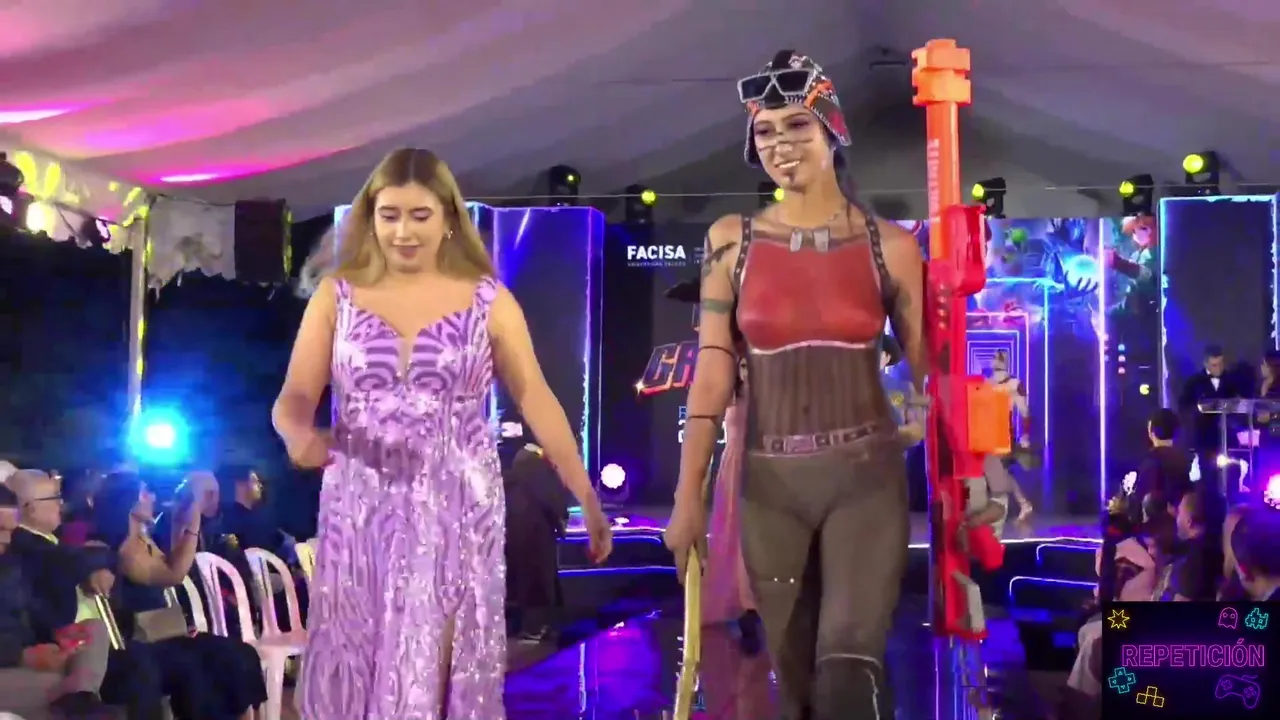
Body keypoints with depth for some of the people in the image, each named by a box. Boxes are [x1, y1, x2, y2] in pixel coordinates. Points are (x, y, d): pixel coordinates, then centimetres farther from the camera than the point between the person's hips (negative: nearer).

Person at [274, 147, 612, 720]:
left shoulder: (488, 301, 0)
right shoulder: (336, 295, 3)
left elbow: (537, 402, 2)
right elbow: (294, 397, -2)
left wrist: (588, 500, 0)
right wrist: (298, 434, -26)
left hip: (456, 511, -1)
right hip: (361, 510, 1)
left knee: (433, 673, -1)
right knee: (357, 665, 6)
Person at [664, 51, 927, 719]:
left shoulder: (888, 243, 1)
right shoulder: (731, 240, 3)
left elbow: (926, 371, 5)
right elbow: (712, 374, 2)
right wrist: (688, 496, -1)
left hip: (866, 474, -2)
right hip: (771, 481, 2)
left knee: (849, 665, -18)